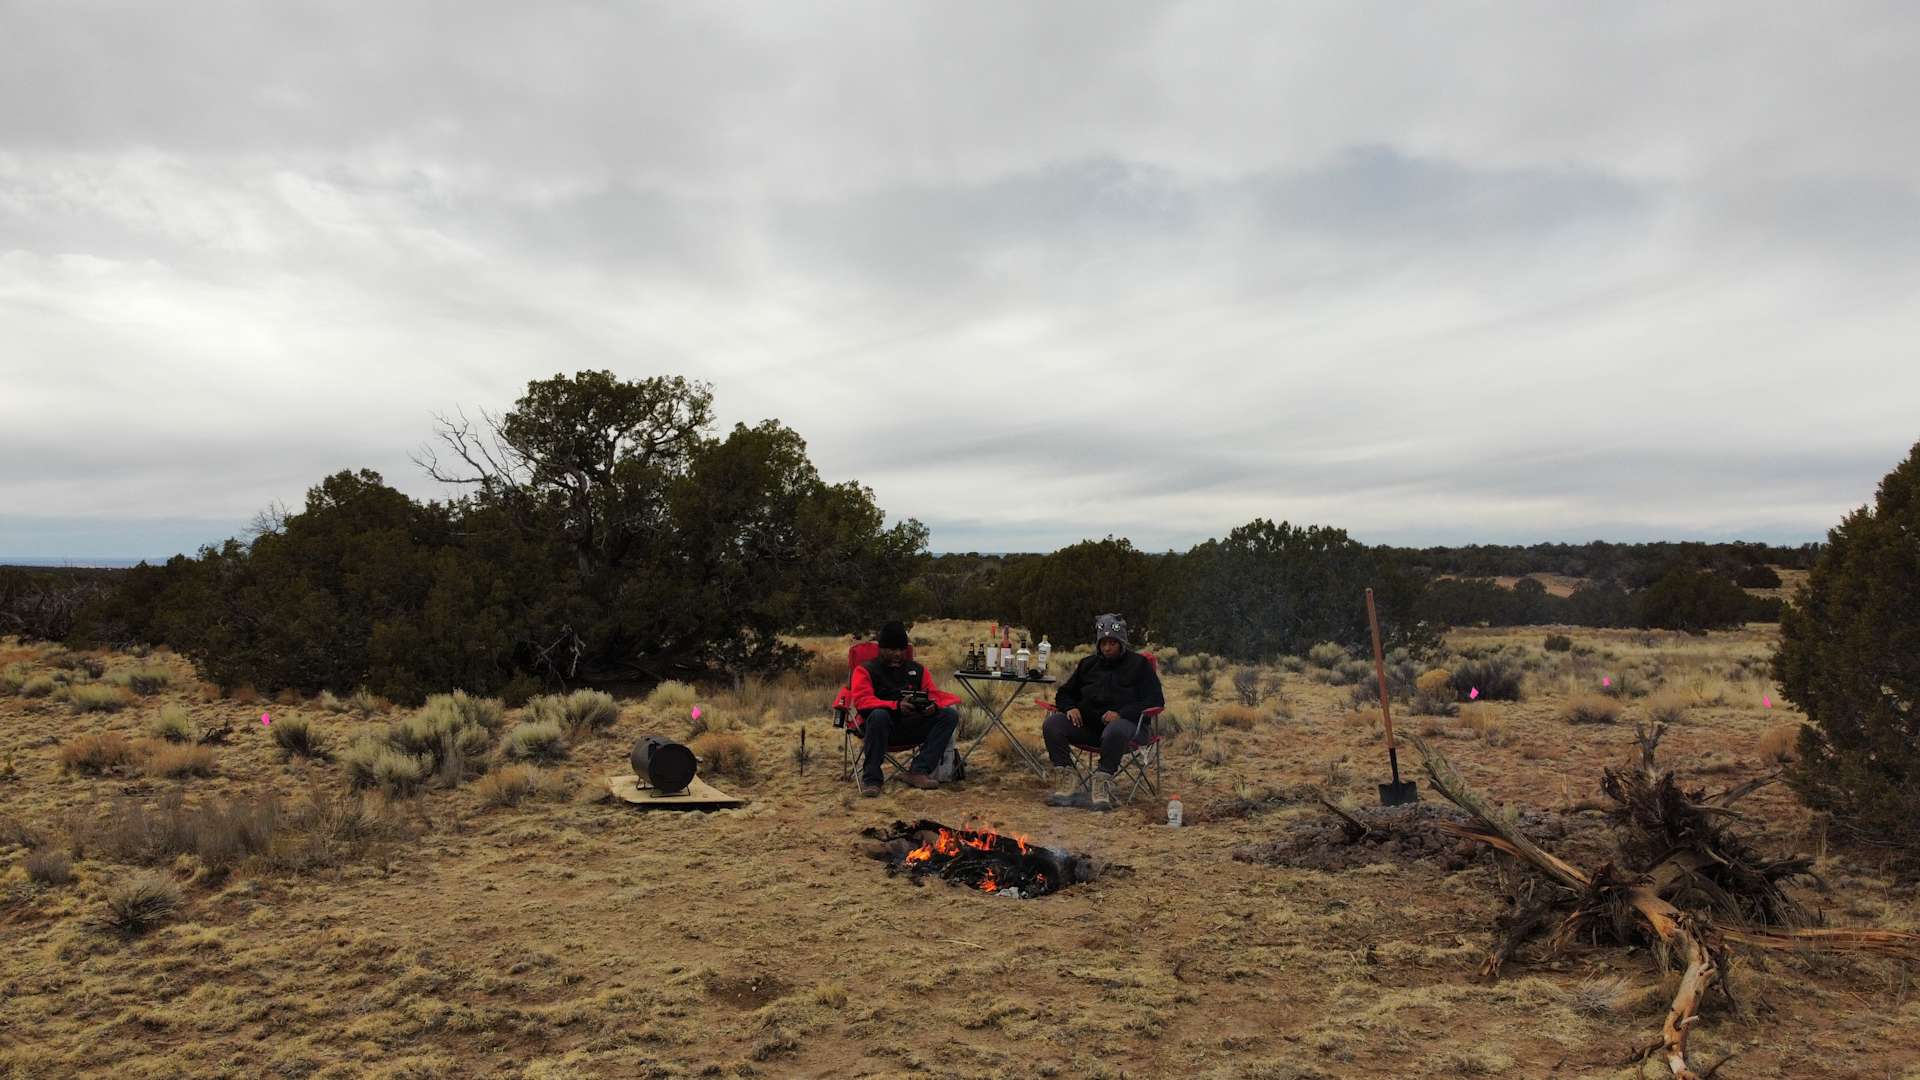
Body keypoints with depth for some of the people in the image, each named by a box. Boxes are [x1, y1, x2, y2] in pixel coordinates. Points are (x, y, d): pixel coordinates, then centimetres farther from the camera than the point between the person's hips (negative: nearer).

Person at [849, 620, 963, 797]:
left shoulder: (918, 670, 20)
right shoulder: (866, 670, 6)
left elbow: (934, 694, 12)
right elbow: (862, 701, -10)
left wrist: (933, 705, -15)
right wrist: (896, 706, -26)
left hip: (913, 727, 4)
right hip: (884, 727, -4)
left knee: (950, 715, -16)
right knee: (879, 715, -38)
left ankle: (918, 771, -25)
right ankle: (871, 778, -29)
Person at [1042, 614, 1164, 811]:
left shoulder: (1139, 664, 7)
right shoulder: (1087, 665, 21)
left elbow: (1155, 700, -4)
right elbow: (1064, 693, 28)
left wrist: (1121, 713, -19)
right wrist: (1070, 708, 1)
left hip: (1127, 722, -5)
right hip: (1088, 723, 5)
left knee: (1115, 730, -41)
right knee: (1052, 724, -20)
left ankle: (1103, 784, -33)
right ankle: (1067, 782, -26)